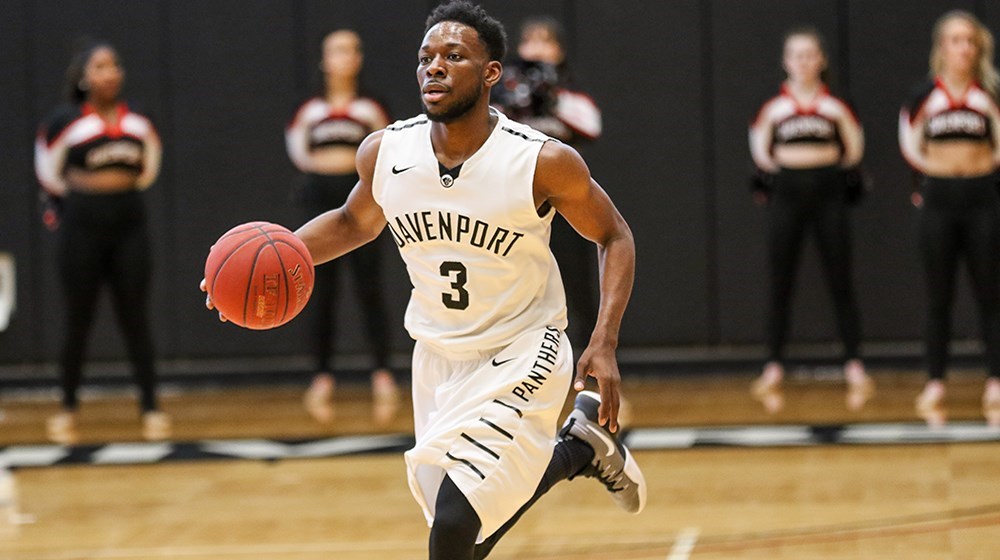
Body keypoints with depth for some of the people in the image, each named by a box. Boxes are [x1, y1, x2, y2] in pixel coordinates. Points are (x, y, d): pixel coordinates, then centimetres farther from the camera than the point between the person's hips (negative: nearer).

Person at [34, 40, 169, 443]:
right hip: (81, 228, -3)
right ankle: (68, 407, 14)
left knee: (135, 318, 2)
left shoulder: (138, 122, 5)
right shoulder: (65, 122, -7)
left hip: (129, 225, 3)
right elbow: (49, 174, 5)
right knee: (78, 320, 3)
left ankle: (150, 407, 4)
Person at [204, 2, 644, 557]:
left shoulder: (545, 162, -21)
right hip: (438, 358, 5)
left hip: (520, 354, -5)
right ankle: (580, 449, 39)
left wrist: (604, 344, -17)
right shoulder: (384, 152, -10)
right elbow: (356, 221, 12)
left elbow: (613, 237, -5)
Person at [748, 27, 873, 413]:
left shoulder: (834, 106, 0)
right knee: (780, 285, 1)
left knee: (840, 284, 1)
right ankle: (774, 368, 3)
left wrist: (842, 174, 5)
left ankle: (855, 366, 2)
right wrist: (775, 174, 4)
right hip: (786, 193, 1)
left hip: (828, 194, -1)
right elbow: (759, 146, 13)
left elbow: (854, 145, 11)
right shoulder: (774, 108, 0)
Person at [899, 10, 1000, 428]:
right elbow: (910, 142, 11)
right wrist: (933, 166, 3)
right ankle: (935, 385, 9)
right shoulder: (925, 96, 0)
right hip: (938, 197, 1)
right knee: (939, 296, 5)